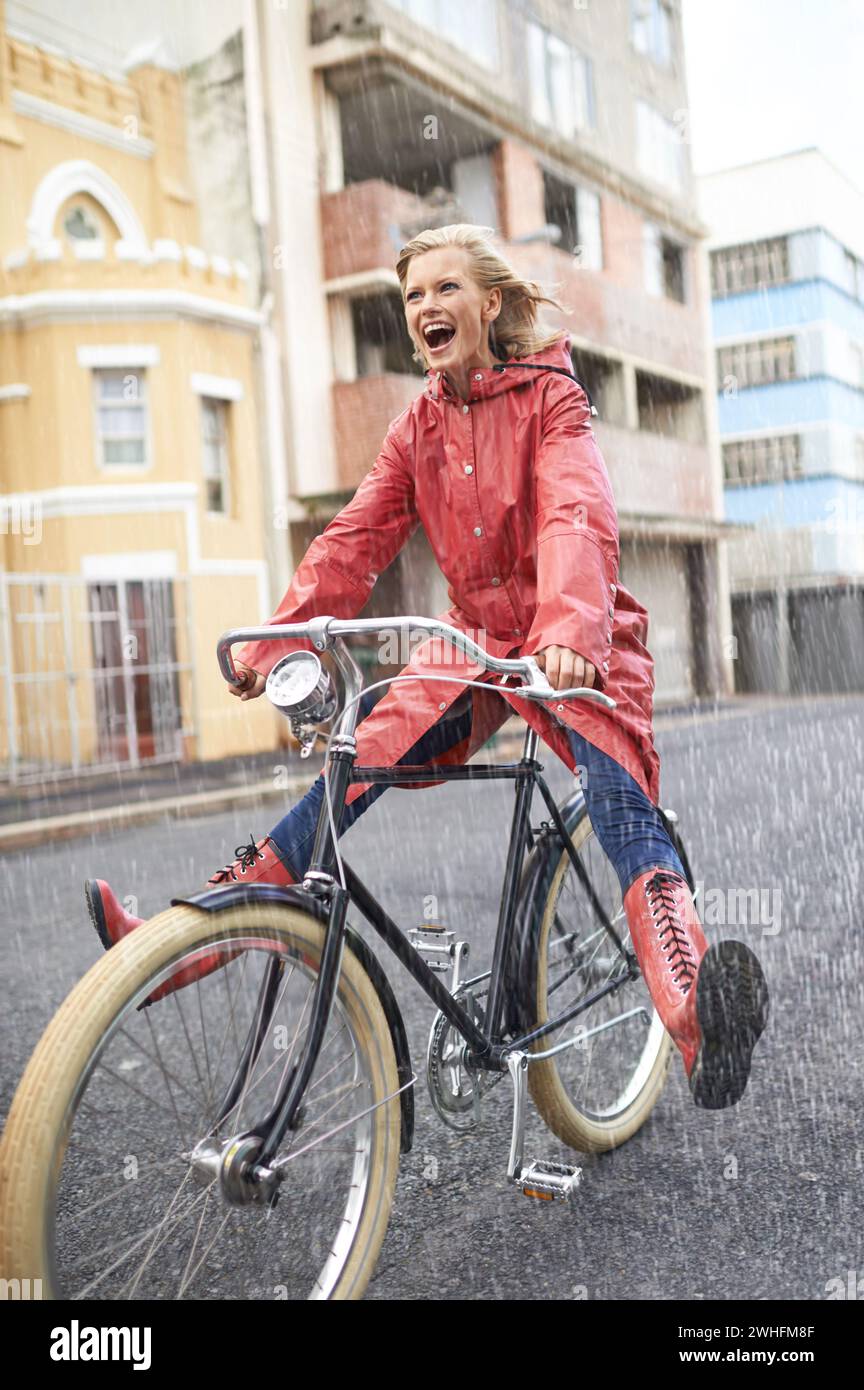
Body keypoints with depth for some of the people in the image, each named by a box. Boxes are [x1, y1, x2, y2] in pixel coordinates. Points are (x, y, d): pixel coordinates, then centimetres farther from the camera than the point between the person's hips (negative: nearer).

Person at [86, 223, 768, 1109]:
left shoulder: (550, 398, -7)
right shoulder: (417, 428, 9)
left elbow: (576, 519, -24)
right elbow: (355, 539, 2)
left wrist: (569, 633, -44)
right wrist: (274, 643, -11)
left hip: (570, 649, -4)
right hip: (472, 639, 4)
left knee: (622, 803, -28)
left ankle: (696, 1011, -40)